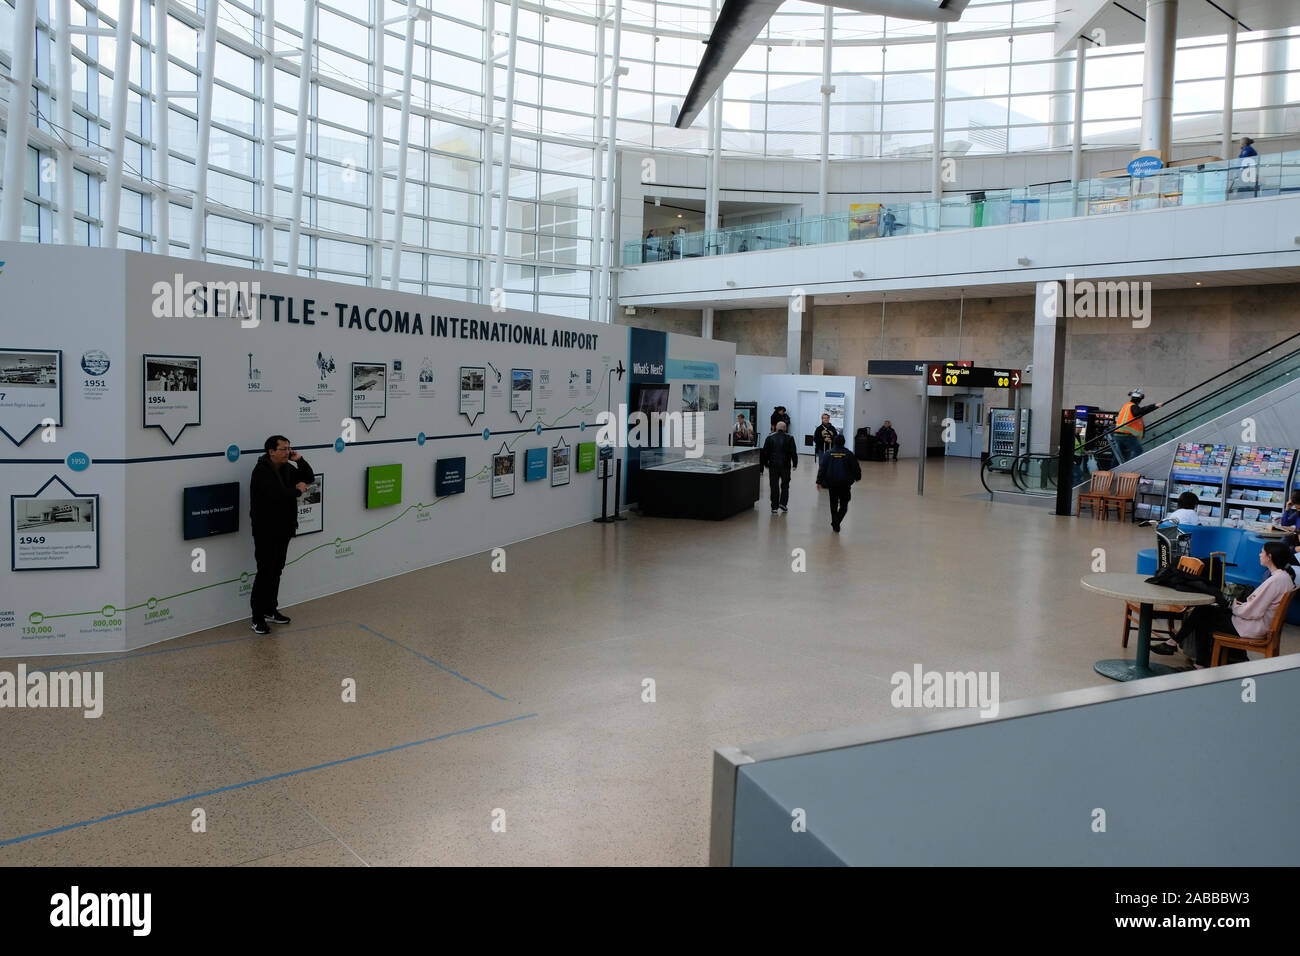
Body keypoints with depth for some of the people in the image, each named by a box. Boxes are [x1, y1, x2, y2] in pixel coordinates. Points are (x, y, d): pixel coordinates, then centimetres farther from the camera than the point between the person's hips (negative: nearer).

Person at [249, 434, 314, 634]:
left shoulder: (286, 469, 10)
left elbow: (309, 477, 16)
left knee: (276, 571, 15)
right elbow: (277, 494, -30)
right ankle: (258, 618, 1)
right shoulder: (262, 471, -17)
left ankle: (270, 610, 26)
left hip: (283, 529, 8)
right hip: (266, 531, -8)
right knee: (265, 573, -6)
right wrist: (297, 490, -13)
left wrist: (299, 460, 0)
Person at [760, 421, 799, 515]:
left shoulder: (770, 437, 1)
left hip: (773, 465, 1)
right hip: (785, 465, -1)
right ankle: (783, 503, -1)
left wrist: (765, 464, 12)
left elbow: (765, 452, 3)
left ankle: (774, 507, 4)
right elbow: (793, 452, -4)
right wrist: (795, 464, 4)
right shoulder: (789, 438, -3)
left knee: (774, 486, 4)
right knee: (785, 485, 12)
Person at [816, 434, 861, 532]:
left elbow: (822, 468, -5)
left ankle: (834, 523, 23)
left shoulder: (828, 453, -3)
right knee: (844, 504, 5)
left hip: (831, 483, 2)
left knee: (833, 503, 17)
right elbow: (855, 466, 3)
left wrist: (819, 481, 0)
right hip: (845, 483, -2)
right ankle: (837, 522, -15)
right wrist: (857, 477, 22)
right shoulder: (848, 454, -5)